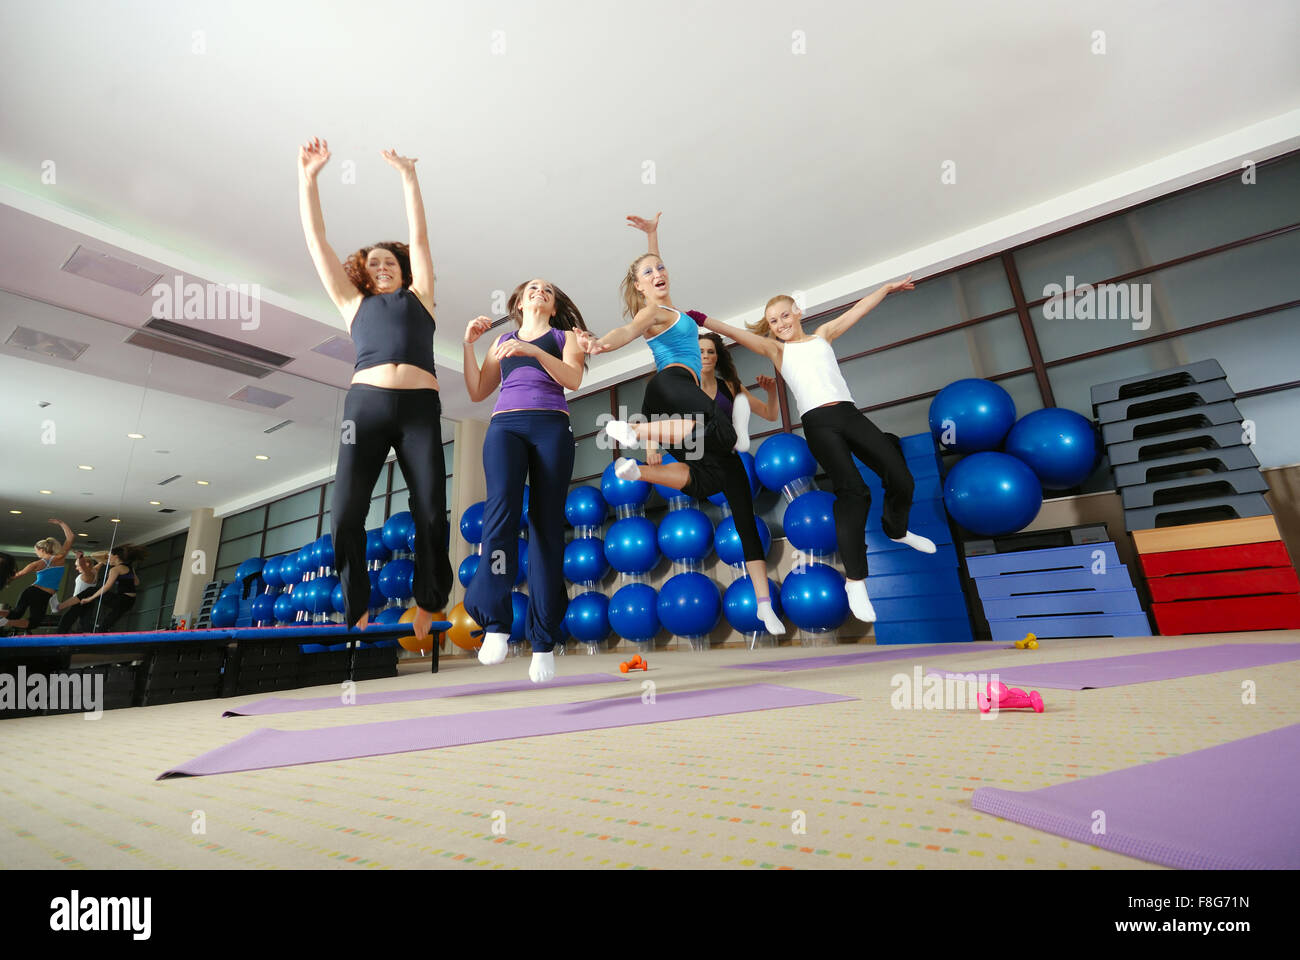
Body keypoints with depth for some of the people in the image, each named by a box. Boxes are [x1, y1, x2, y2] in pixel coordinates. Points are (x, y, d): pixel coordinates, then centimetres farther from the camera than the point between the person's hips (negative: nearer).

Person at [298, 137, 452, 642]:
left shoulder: (418, 296, 23)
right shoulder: (354, 304, 24)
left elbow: (418, 238, 21)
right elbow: (316, 241, 22)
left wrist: (408, 176, 20)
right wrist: (307, 177, 21)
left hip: (420, 408, -1)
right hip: (365, 405, 1)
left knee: (431, 515, -8)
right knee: (346, 515, -10)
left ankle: (428, 608, 9)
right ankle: (358, 615, 3)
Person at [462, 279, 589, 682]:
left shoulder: (565, 336, 22)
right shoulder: (502, 341, 28)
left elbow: (573, 379, 1)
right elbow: (477, 392, 19)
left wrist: (533, 351, -11)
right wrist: (469, 344, 12)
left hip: (551, 426, -1)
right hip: (505, 425, 2)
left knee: (546, 525, -9)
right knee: (502, 507, -25)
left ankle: (543, 643, -7)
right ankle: (495, 622, -22)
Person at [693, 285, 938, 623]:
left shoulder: (823, 334, 24)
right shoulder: (776, 349, 15)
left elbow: (858, 309, 29)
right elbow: (739, 334, 3)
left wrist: (889, 287, 33)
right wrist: (703, 320, -9)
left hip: (849, 413, 4)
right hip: (818, 422, -4)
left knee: (901, 478, -2)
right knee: (853, 490, -22)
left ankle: (896, 531, 31)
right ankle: (855, 580, -13)